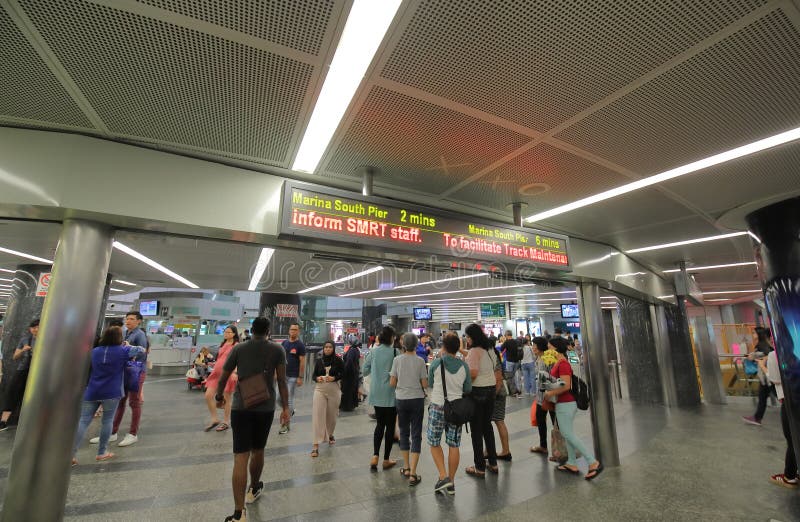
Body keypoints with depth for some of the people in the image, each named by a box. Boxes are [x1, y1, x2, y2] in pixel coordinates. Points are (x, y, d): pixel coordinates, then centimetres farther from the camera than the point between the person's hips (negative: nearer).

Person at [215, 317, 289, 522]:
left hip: (240, 407, 0)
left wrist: (219, 397, 25)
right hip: (265, 408, 1)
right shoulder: (277, 350, -2)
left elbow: (223, 377, 7)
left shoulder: (238, 348, 2)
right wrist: (285, 408, -1)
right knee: (258, 451, 21)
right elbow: (282, 380, -6)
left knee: (241, 457, -1)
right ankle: (254, 488, 43)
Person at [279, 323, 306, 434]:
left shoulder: (300, 345, -8)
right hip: (283, 375, 5)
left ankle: (286, 424, 13)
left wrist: (300, 377, -13)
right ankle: (290, 411, 38)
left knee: (289, 399, 0)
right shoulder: (284, 343, 6)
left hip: (293, 377, -5)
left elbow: (302, 362, -10)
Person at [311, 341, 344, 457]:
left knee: (331, 415, 14)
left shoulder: (338, 361, -4)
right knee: (318, 415, -6)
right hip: (320, 389, 1)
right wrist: (317, 378, -12)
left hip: (334, 390, 0)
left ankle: (330, 434, 42)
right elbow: (313, 374, 9)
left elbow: (343, 373, 1)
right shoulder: (319, 361, 2)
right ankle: (316, 445, 0)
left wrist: (334, 378, -15)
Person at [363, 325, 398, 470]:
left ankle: (375, 457, 9)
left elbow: (365, 371, 3)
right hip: (390, 394, -4)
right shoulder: (394, 352, -14)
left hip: (376, 394, 4)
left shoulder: (373, 352, -3)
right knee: (390, 426, 11)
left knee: (380, 424, 18)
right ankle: (386, 460, 20)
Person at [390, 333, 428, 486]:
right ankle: (412, 474, 4)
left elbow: (392, 383, -5)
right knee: (416, 435, 6)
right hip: (417, 399, -1)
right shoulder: (420, 361, -9)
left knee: (404, 432, 18)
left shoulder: (397, 360, -7)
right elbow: (425, 384, -6)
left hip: (401, 399, 1)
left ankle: (406, 468, 29)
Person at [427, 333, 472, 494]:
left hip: (438, 407, -3)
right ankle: (451, 483, 21)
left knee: (434, 443, 14)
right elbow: (468, 390, 4)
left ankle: (443, 476, 6)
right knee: (454, 445, 12)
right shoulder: (464, 366, -6)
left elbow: (430, 384, 1)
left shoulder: (436, 363, -12)